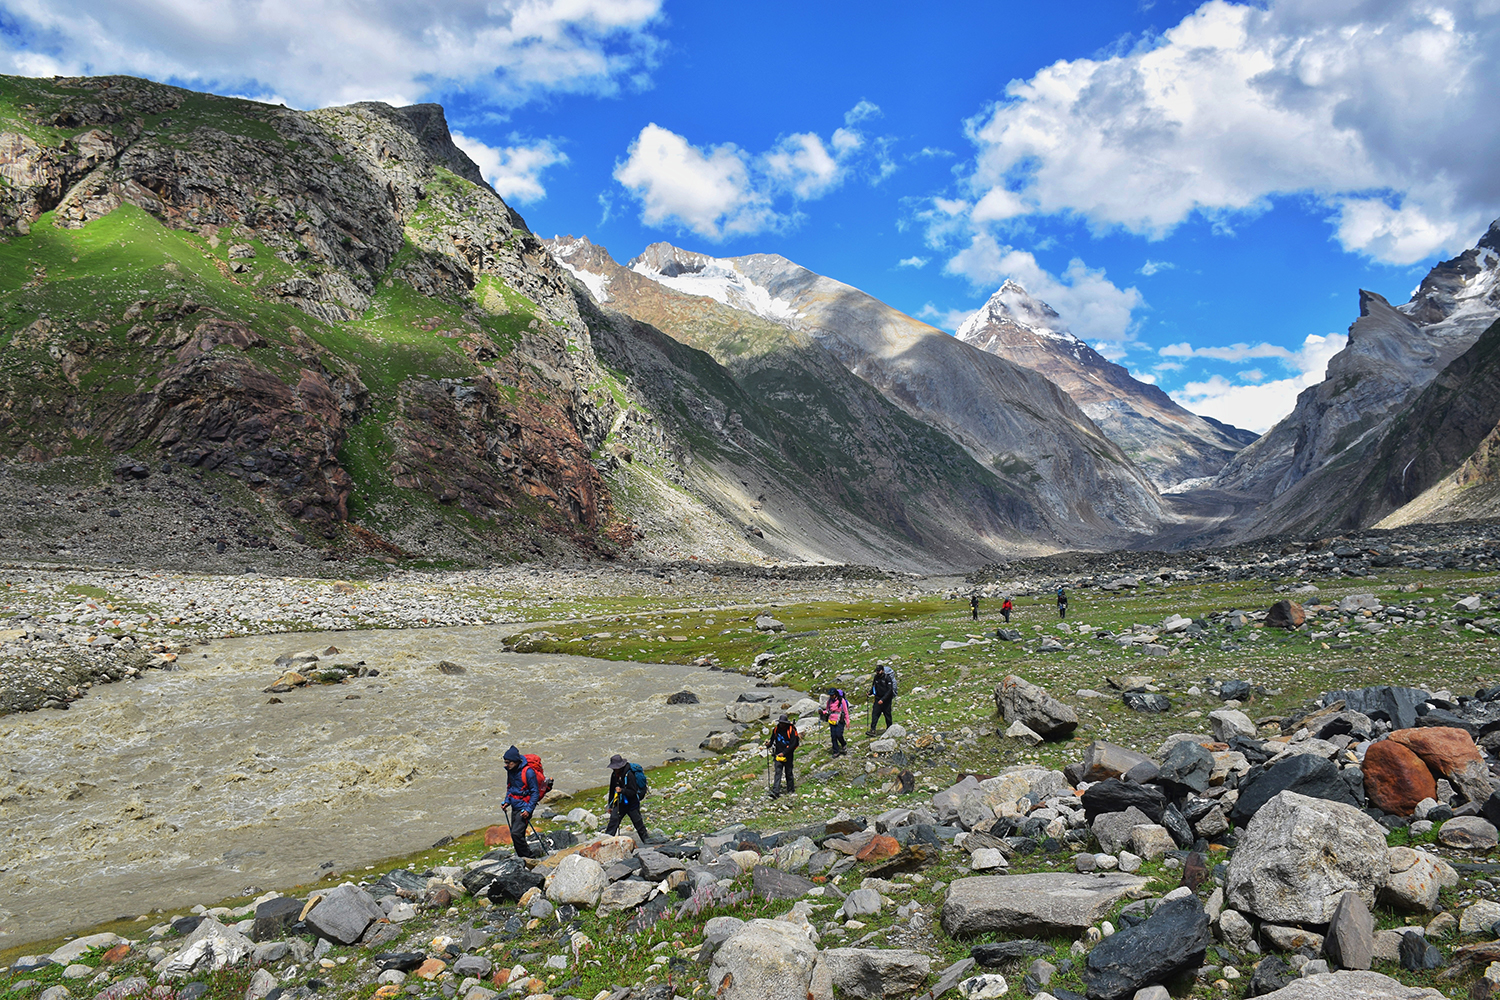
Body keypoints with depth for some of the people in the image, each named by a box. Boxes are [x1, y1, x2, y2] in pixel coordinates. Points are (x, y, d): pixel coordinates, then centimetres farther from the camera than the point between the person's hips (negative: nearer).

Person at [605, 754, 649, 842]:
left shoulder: (629, 774, -20)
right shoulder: (614, 775, 1)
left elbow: (633, 792, -20)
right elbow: (612, 791, 14)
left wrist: (622, 790, -35)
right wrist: (610, 805, 18)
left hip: (632, 804, -5)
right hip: (619, 804, 5)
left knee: (639, 824, 4)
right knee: (613, 821, -9)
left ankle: (647, 841, 19)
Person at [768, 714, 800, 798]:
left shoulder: (791, 730, -9)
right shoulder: (776, 730, 5)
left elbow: (793, 744, -12)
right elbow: (772, 740, 14)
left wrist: (784, 753, -17)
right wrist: (769, 744, -10)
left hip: (788, 755, -2)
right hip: (778, 755, 2)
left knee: (788, 773, 7)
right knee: (778, 772, -8)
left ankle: (791, 790, 24)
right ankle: (775, 792, -16)